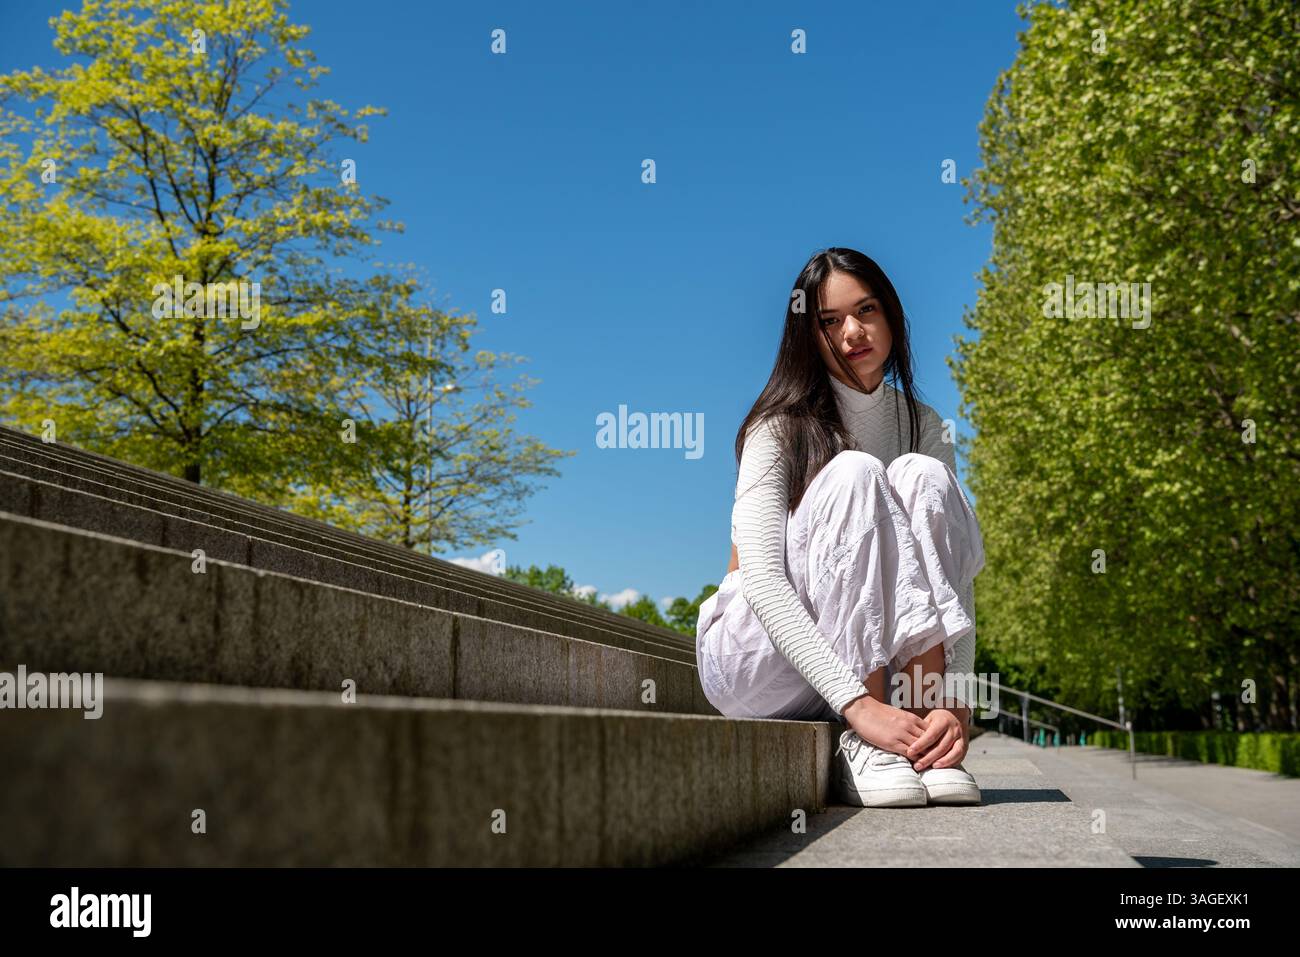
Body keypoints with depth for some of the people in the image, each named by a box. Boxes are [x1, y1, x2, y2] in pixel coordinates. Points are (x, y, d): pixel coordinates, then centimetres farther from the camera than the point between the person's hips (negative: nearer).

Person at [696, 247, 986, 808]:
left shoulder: (925, 428, 3)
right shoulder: (780, 427, -11)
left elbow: (960, 568, -7)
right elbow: (761, 578, -25)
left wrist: (955, 699, -25)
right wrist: (858, 704, -37)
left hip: (870, 651, 4)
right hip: (753, 659, -4)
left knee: (920, 476, -20)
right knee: (852, 474, -28)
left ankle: (925, 715, -29)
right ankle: (860, 742, -34)